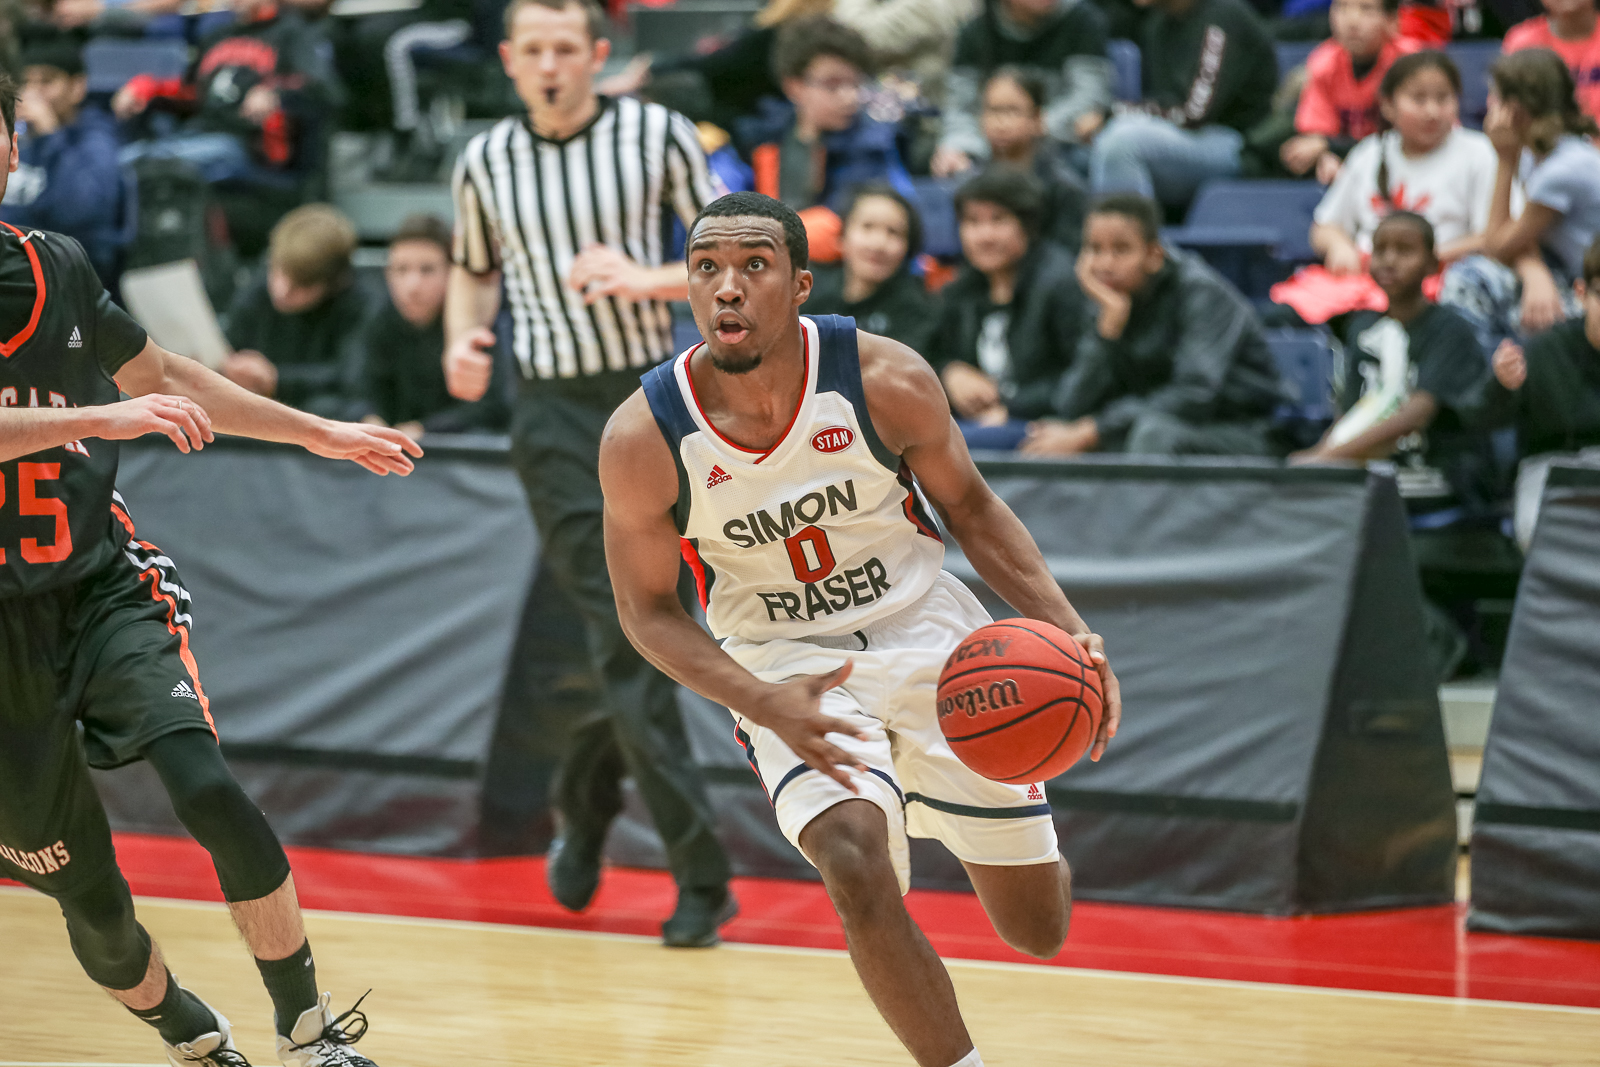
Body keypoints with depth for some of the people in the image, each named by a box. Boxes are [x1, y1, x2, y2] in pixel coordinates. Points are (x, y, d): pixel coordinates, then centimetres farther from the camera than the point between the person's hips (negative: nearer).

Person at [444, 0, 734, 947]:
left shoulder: (657, 135, -1)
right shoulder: (486, 163, 6)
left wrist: (649, 278, -18)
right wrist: (465, 341, 4)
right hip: (556, 413, 0)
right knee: (627, 639, -10)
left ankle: (583, 800, 32)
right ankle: (700, 876, -10)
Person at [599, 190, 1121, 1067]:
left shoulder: (885, 381, -18)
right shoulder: (643, 438, -19)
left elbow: (969, 508, -1)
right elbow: (647, 608, -6)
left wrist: (1067, 628, -15)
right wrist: (764, 705, -22)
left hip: (923, 634, 1)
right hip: (786, 666, -1)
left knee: (1038, 929, 9)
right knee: (856, 870, -31)